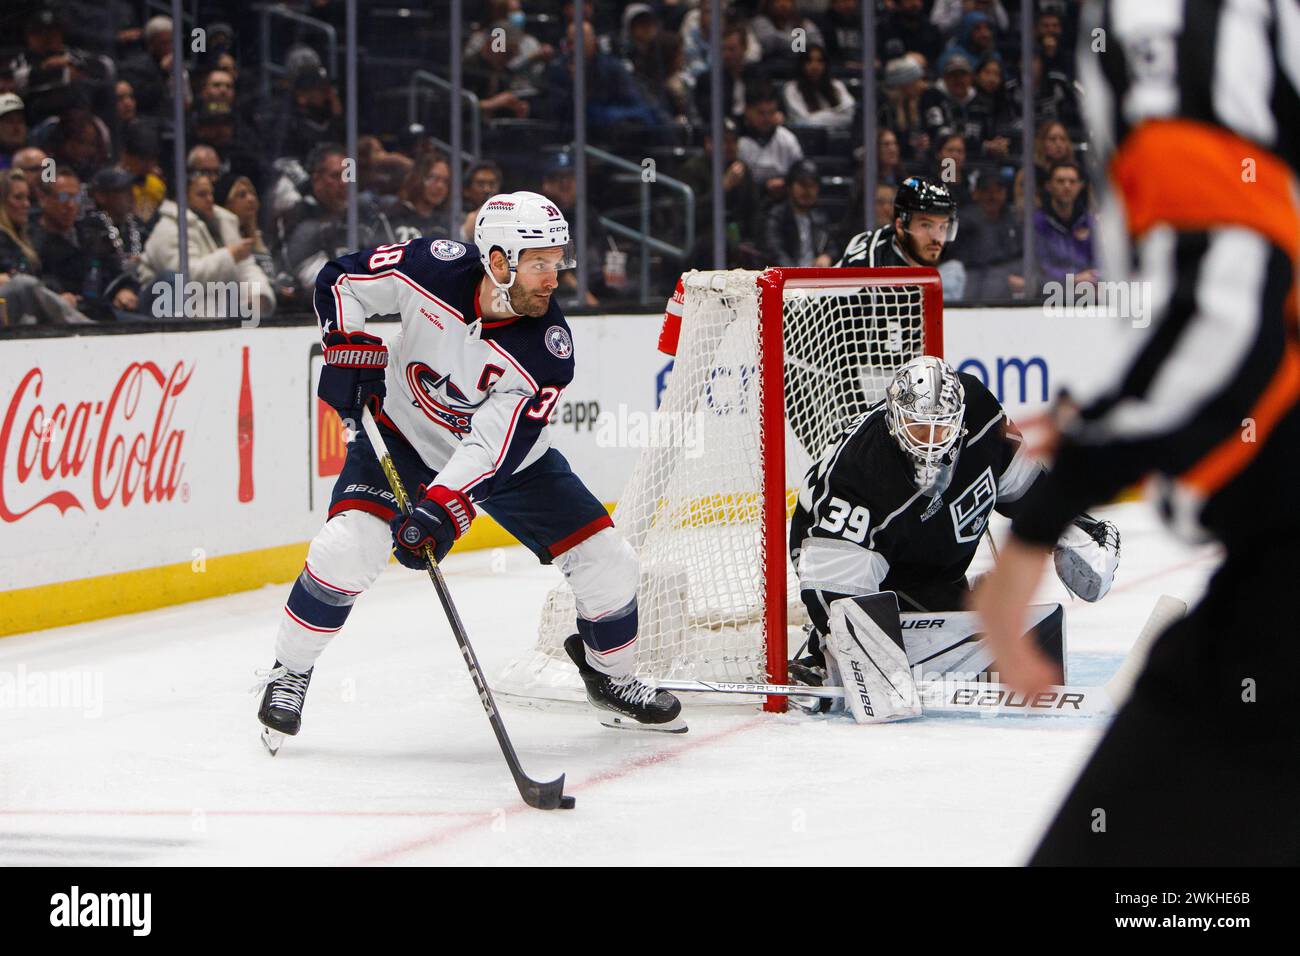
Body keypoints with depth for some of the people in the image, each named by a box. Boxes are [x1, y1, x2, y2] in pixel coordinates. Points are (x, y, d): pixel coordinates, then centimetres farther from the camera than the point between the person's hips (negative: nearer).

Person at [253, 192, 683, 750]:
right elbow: (340, 279, -10)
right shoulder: (434, 268, -26)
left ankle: (610, 674, 25)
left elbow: (495, 448, -32)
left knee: (606, 563, -4)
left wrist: (441, 509, -43)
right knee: (346, 547, -23)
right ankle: (289, 672, -1)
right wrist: (350, 349, -23)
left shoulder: (548, 350, -27)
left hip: (508, 454, 1)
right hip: (404, 434, -1)